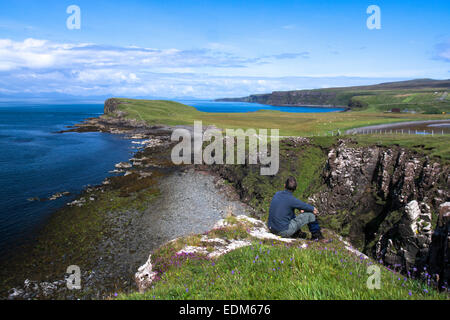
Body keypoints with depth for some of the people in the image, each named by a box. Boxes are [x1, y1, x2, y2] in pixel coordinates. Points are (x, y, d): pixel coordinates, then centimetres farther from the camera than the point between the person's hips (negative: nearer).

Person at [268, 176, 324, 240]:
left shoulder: (277, 194, 0)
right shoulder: (291, 199, -19)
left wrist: (301, 209, 17)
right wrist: (313, 209, 19)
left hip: (271, 228, 7)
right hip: (284, 232, -7)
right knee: (310, 214, 1)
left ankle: (296, 233, 37)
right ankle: (316, 236, 23)